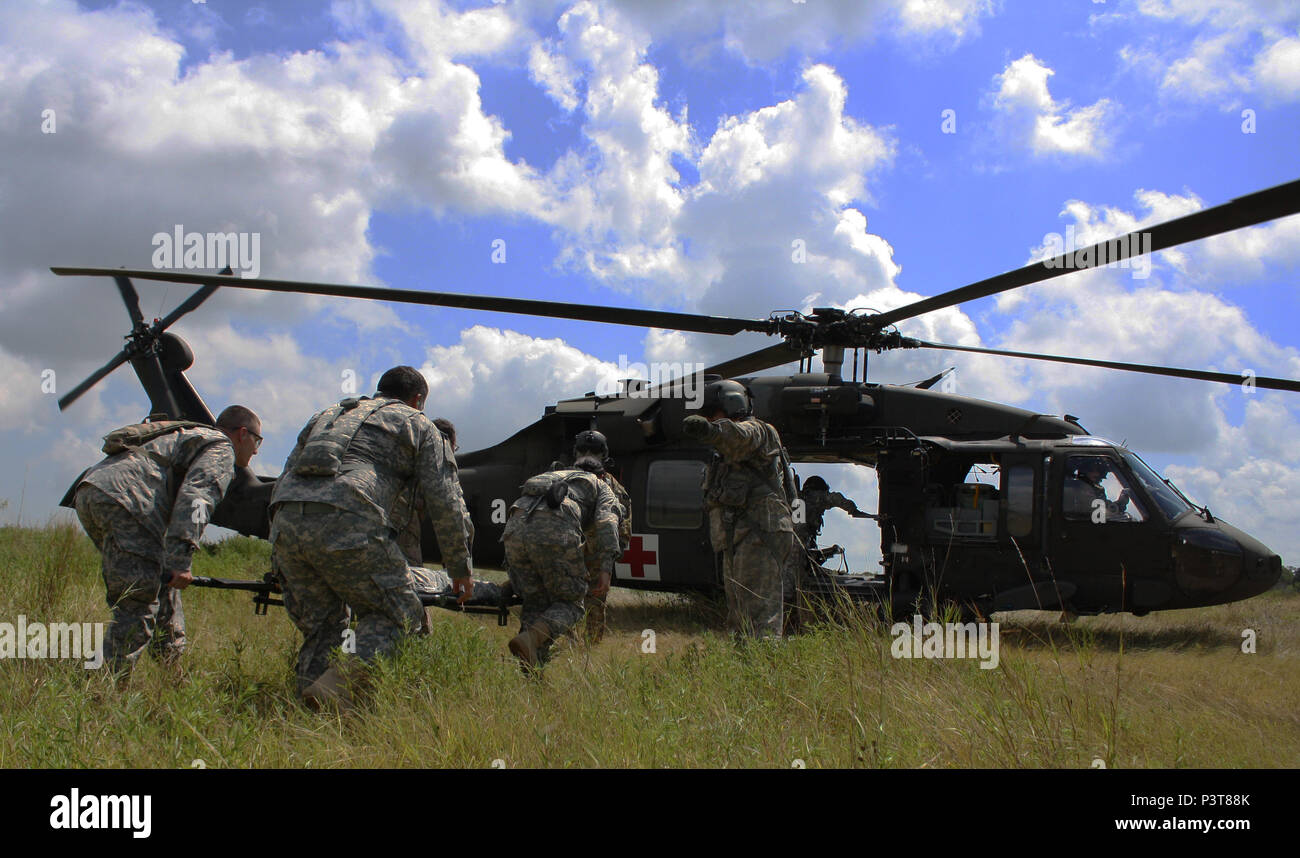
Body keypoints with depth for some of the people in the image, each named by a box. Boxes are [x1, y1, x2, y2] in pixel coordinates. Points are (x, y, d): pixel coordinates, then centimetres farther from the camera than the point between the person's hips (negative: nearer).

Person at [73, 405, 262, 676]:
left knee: (162, 585, 20)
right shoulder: (221, 447, 6)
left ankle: (170, 665, 25)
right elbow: (195, 498, -11)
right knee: (139, 600, -9)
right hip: (123, 496, -10)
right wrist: (180, 561, -18)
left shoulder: (193, 436, 35)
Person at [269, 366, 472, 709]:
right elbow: (445, 502, 15)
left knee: (322, 626, 17)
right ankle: (339, 684, -15)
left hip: (286, 523, 6)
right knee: (398, 613, 6)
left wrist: (279, 564, 39)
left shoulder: (327, 414, 38)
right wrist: (460, 569, 22)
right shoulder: (417, 424, 23)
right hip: (345, 522, -6)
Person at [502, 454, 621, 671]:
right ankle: (529, 639, -17)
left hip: (516, 529, 5)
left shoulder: (551, 476, 44)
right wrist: (605, 569, -2)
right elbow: (606, 522, 8)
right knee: (569, 604, 10)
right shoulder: (601, 488, 30)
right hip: (556, 532, -5)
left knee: (535, 603, 18)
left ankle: (532, 673, 6)